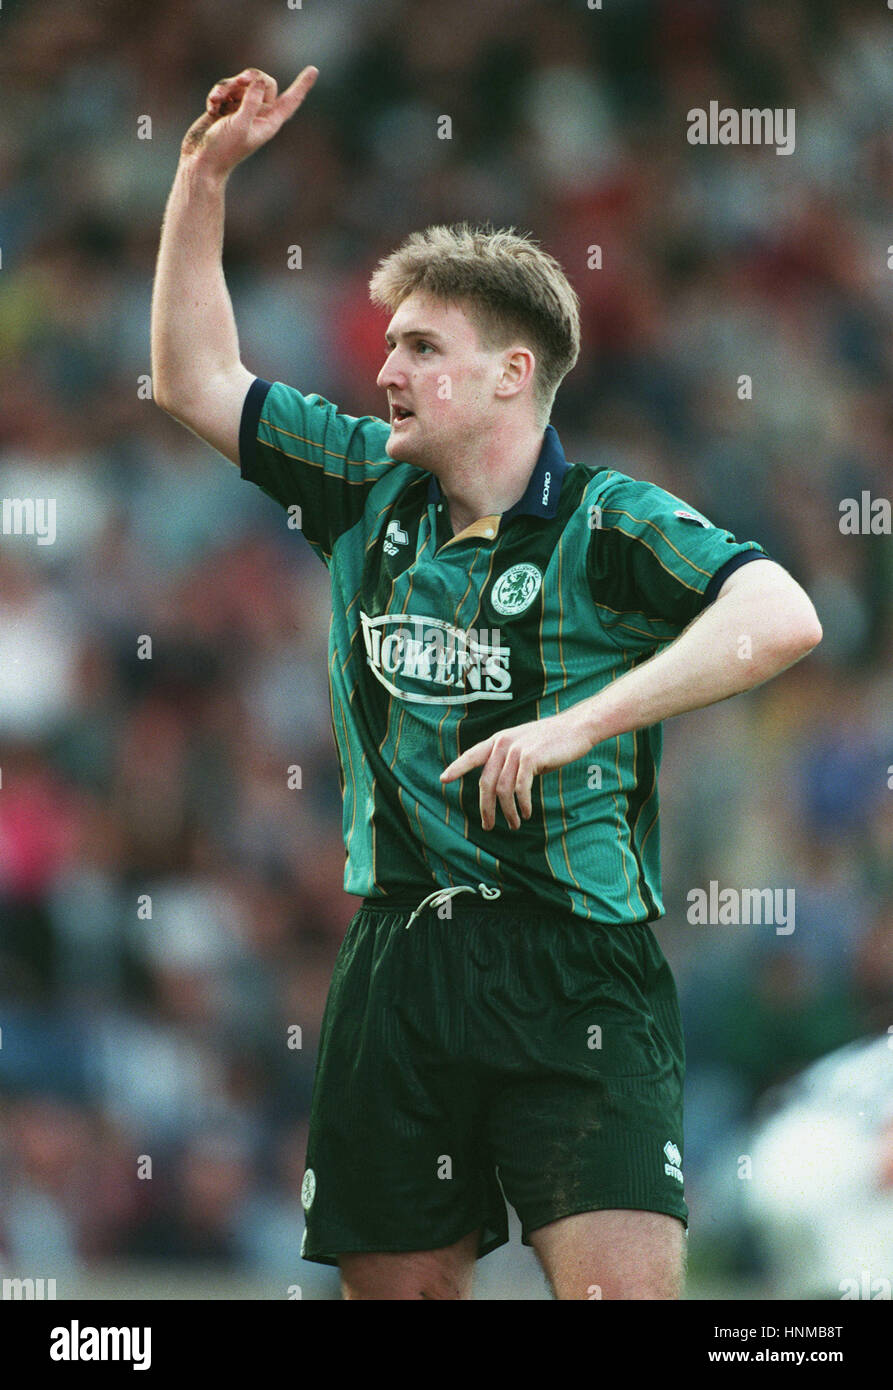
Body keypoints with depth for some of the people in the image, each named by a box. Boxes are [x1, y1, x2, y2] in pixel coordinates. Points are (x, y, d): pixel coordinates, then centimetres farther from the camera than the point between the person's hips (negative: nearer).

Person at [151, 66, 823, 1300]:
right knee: (396, 1285, 8)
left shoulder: (607, 525, -7)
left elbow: (782, 618, -24)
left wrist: (581, 724, -29)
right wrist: (205, 176, 10)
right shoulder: (368, 485, 10)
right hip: (400, 956, 5)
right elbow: (195, 379, 20)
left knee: (626, 1288, -17)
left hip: (576, 964, -5)